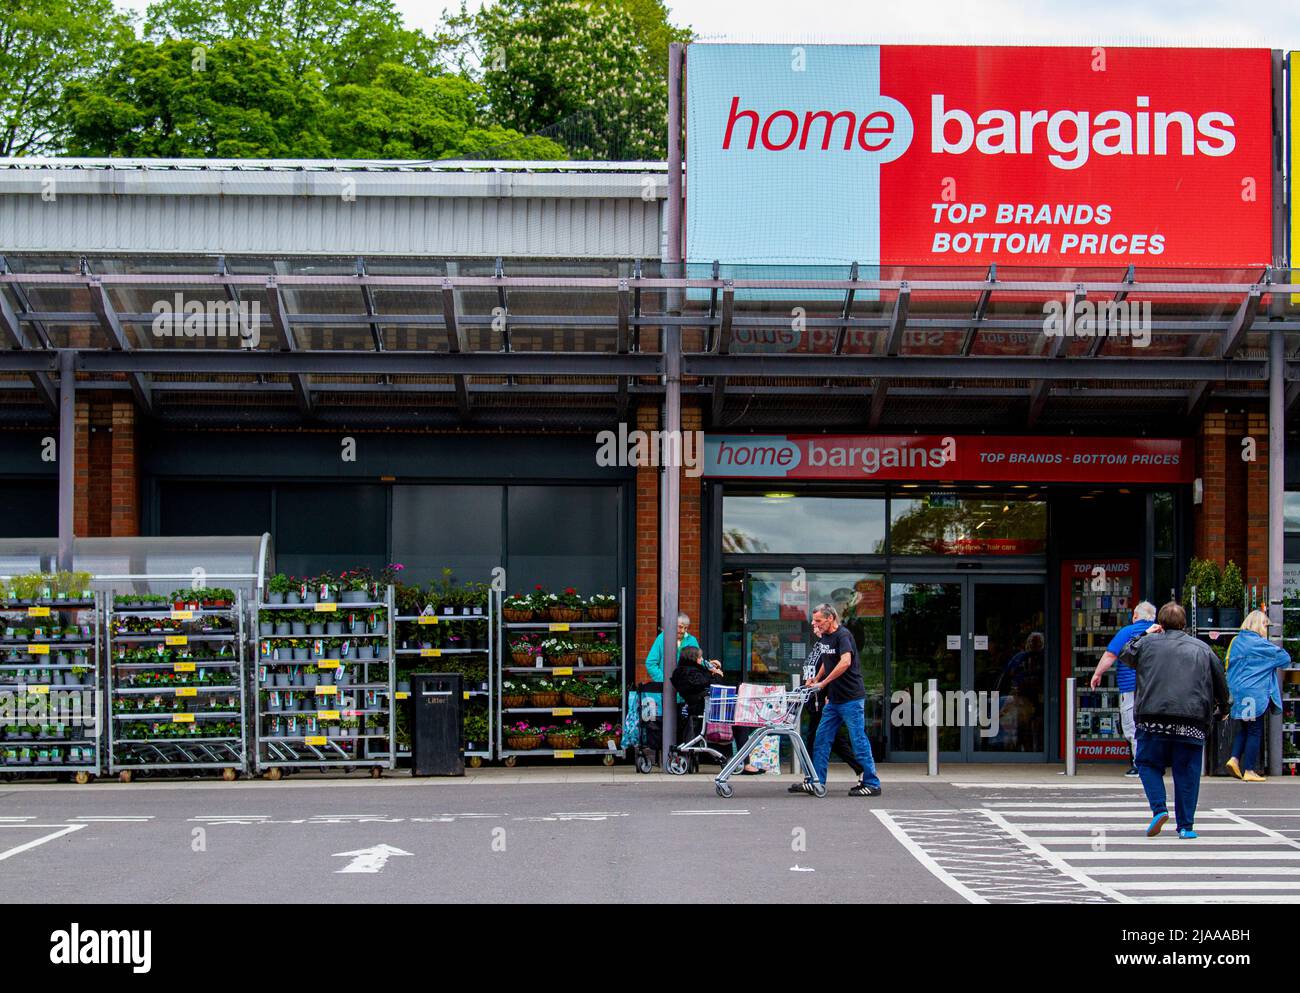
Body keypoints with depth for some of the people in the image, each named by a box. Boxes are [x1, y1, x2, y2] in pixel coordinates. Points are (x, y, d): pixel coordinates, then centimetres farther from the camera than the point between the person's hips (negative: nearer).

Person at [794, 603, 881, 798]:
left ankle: (872, 784, 2)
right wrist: (815, 680, 17)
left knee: (859, 742, -5)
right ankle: (816, 782, 9)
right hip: (833, 699, 9)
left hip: (851, 699, -9)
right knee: (822, 740, 6)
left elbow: (845, 662, -27)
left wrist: (823, 683, -22)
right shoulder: (824, 638, 13)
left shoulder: (843, 635, -13)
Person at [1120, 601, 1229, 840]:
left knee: (1149, 765, 12)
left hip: (1153, 718, -1)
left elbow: (1125, 655, 27)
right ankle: (1185, 826, 6)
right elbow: (1221, 682, 18)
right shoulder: (1202, 648, 14)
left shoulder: (1148, 643, 9)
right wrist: (1223, 709, 34)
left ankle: (1158, 809, -9)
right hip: (1192, 722, 1)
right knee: (1187, 773, 7)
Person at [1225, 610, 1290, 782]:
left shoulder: (1235, 642, 9)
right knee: (1255, 731, 0)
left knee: (1244, 728, 19)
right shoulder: (1260, 644, -11)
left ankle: (1234, 758, 1)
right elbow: (1285, 658, -9)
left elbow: (1228, 663, 17)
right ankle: (1249, 771, 0)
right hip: (1255, 693, -7)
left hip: (1237, 691, 7)